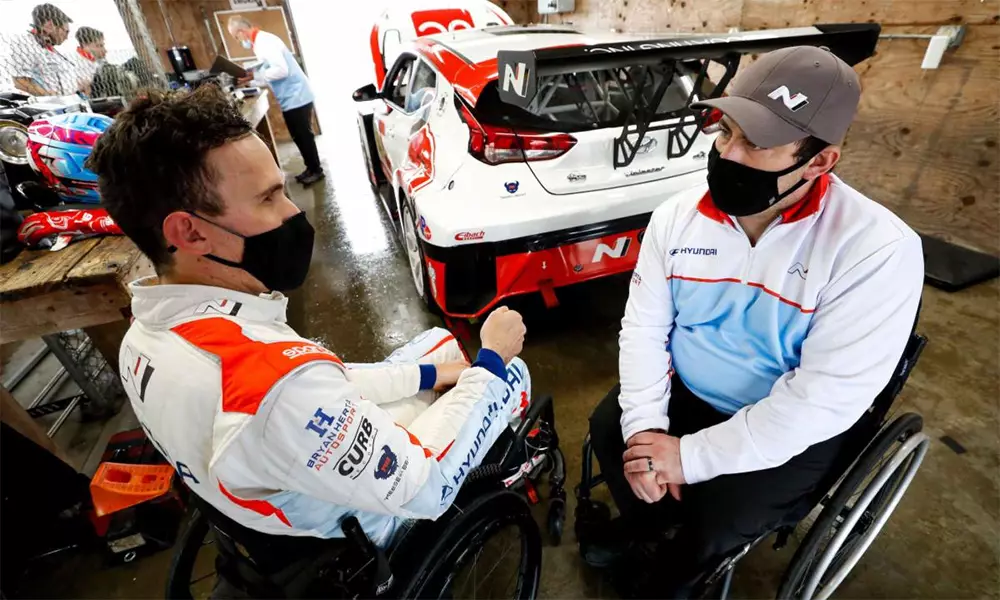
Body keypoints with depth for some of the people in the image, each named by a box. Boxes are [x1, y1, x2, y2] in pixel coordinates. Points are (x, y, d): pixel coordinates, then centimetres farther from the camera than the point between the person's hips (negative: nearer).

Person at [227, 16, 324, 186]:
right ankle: (311, 168, 22)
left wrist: (253, 75, -17)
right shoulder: (261, 42, 15)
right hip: (291, 98, 10)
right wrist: (251, 79, 10)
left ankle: (316, 170, 8)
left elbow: (281, 70, -26)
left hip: (296, 97, -10)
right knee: (298, 136, 13)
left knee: (303, 136, -2)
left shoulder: (265, 42, -16)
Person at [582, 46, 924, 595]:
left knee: (719, 519, -18)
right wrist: (646, 424, -20)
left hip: (795, 430, -3)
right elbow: (644, 325, -8)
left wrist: (690, 457, -26)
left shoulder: (878, 248, -23)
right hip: (685, 393, 4)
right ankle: (644, 519, 22)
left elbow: (826, 397, -26)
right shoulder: (677, 216, -11)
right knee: (609, 430, -13)